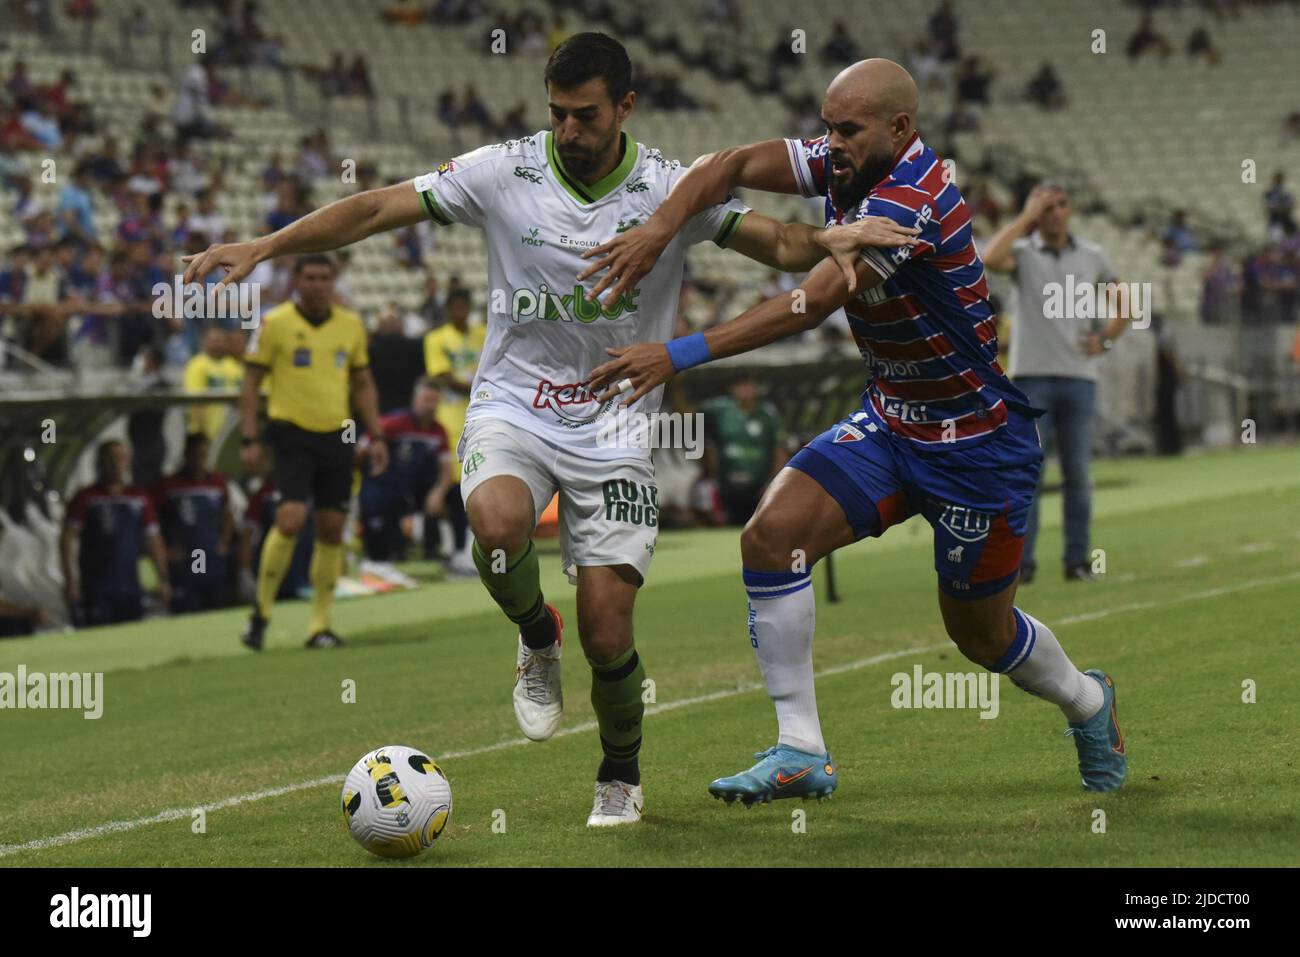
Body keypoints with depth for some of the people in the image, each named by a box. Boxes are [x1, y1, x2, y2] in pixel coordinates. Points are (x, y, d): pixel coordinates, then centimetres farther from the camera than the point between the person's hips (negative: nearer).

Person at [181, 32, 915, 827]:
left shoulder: (672, 189, -5)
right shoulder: (506, 172, -5)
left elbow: (782, 243, -7)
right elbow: (379, 208, -5)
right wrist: (265, 246, -13)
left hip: (614, 432, 0)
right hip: (512, 408, 0)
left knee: (606, 634, -8)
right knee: (498, 523, -34)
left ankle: (621, 777, 23)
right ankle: (537, 641, 0)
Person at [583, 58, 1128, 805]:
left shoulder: (913, 197, -29)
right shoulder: (851, 165, -5)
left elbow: (813, 304, -36)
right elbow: (732, 166, -9)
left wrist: (681, 355, -41)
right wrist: (660, 227, -30)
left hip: (979, 443, -7)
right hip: (890, 421, 7)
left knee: (980, 633, 9)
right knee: (772, 534, -13)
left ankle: (1087, 701, 43)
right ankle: (802, 754, -6)